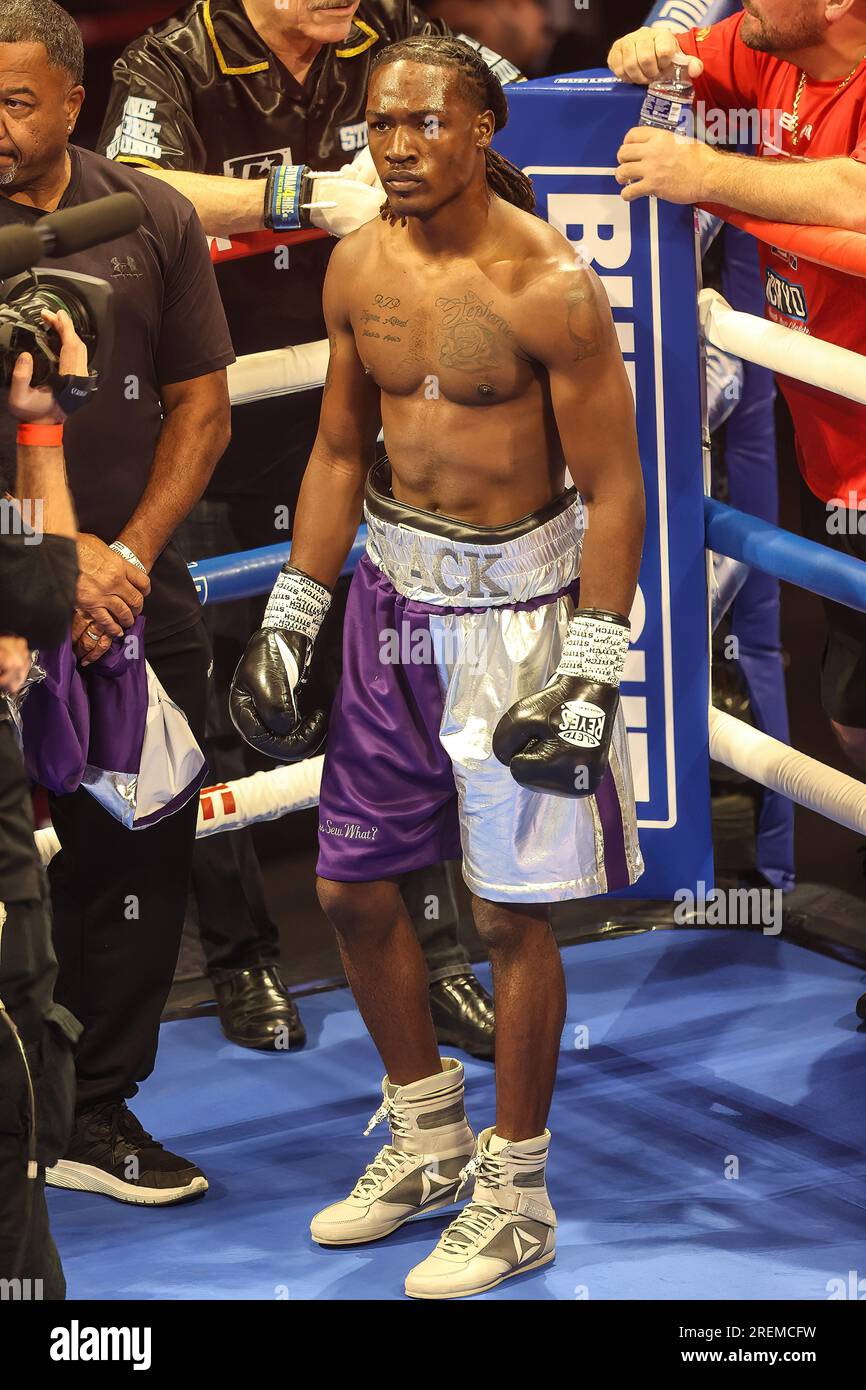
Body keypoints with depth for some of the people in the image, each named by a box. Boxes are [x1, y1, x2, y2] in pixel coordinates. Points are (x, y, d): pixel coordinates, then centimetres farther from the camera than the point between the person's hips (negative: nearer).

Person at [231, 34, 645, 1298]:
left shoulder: (548, 286, -17)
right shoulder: (360, 268, 3)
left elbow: (614, 490, -14)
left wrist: (591, 674, -18)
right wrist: (290, 623, 13)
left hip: (513, 604, -7)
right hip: (392, 591, 7)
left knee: (510, 911, 1)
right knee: (351, 889, 13)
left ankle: (516, 1194, 16)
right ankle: (428, 1139, 34)